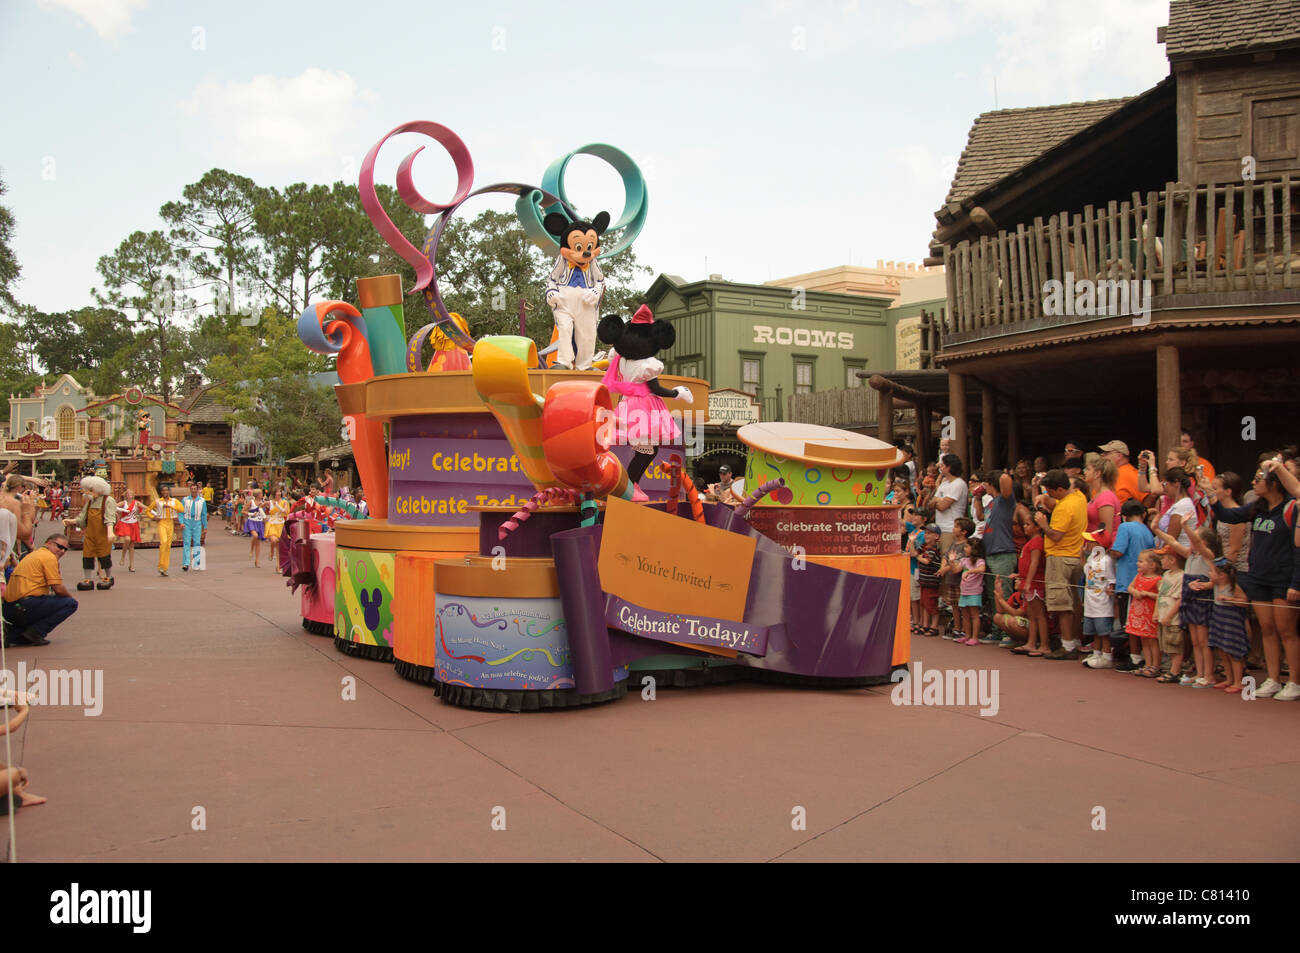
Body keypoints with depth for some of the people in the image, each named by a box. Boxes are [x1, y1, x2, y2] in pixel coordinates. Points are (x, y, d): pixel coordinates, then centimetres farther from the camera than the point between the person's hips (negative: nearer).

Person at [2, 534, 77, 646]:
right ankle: (36, 632, -12)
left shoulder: (33, 554, 24)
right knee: (71, 603, -7)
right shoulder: (49, 557, -6)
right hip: (25, 606, -10)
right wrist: (70, 596, 11)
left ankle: (13, 633, 9)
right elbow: (58, 589, -10)